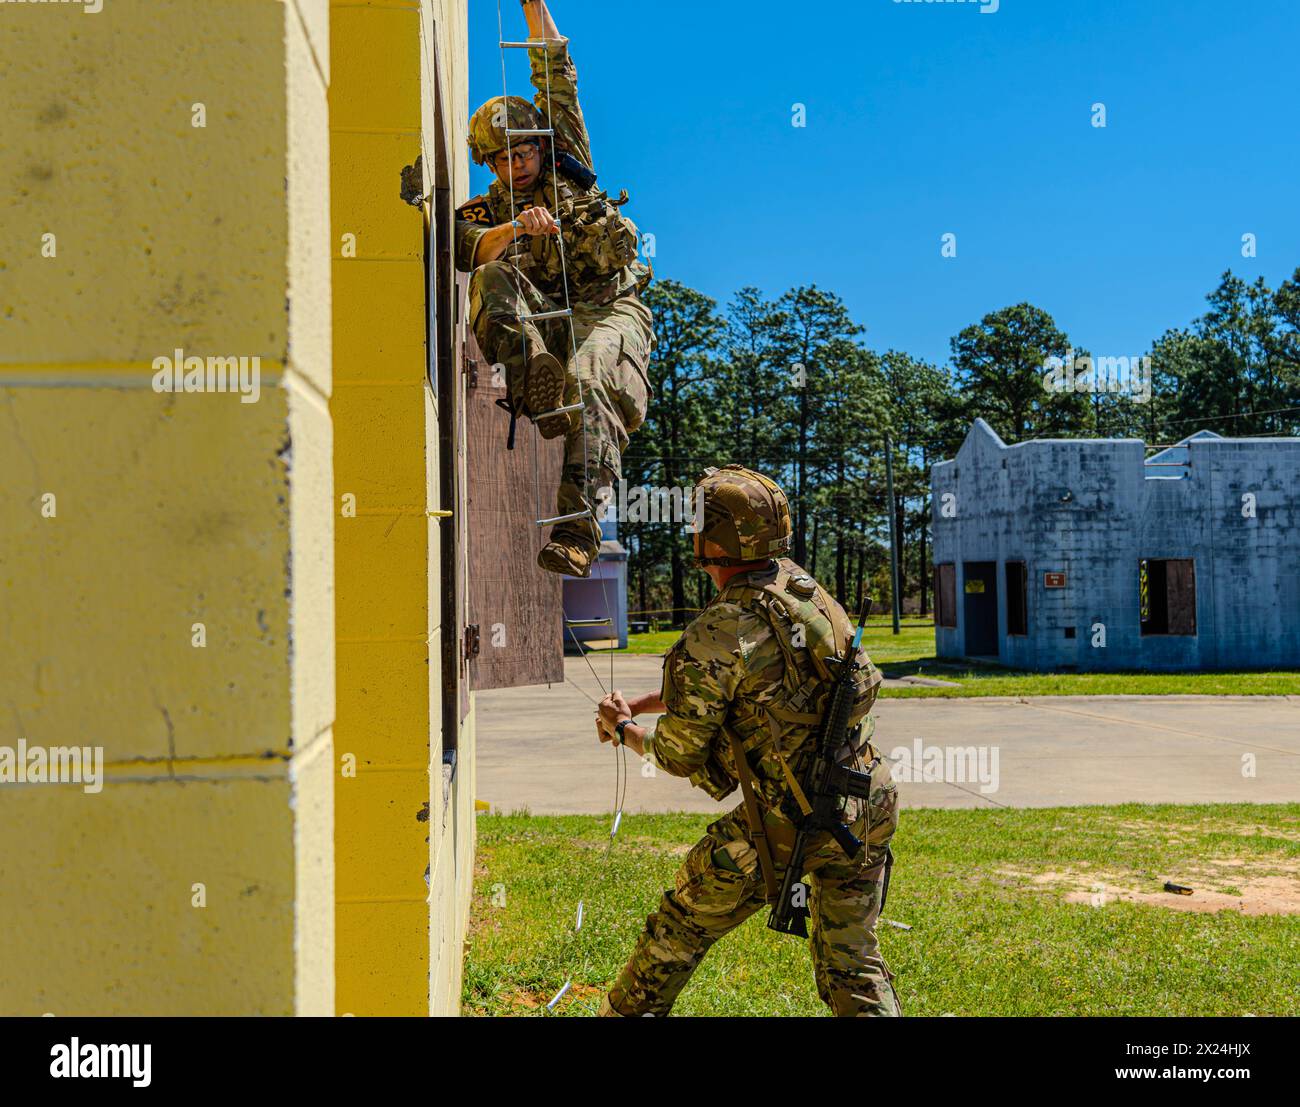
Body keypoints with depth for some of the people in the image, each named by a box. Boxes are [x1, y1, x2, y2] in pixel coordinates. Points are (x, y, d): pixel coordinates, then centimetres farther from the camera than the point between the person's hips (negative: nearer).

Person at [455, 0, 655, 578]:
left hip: (610, 309, -2)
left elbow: (556, 75, 15)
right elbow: (467, 249, -9)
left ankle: (577, 529, -42)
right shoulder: (485, 209, 16)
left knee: (589, 380, -33)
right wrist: (514, 226, -27)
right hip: (541, 318, 2)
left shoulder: (569, 168, 16)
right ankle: (537, 383, -42)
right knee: (491, 281, -25)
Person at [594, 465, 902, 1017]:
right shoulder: (801, 586, 4)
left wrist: (623, 729, 14)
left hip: (787, 824, -6)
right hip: (869, 805, 6)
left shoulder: (711, 638, -19)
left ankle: (625, 1011, 33)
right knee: (851, 960, 17)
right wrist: (637, 702, 18)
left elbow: (679, 755, -7)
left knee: (682, 923, 16)